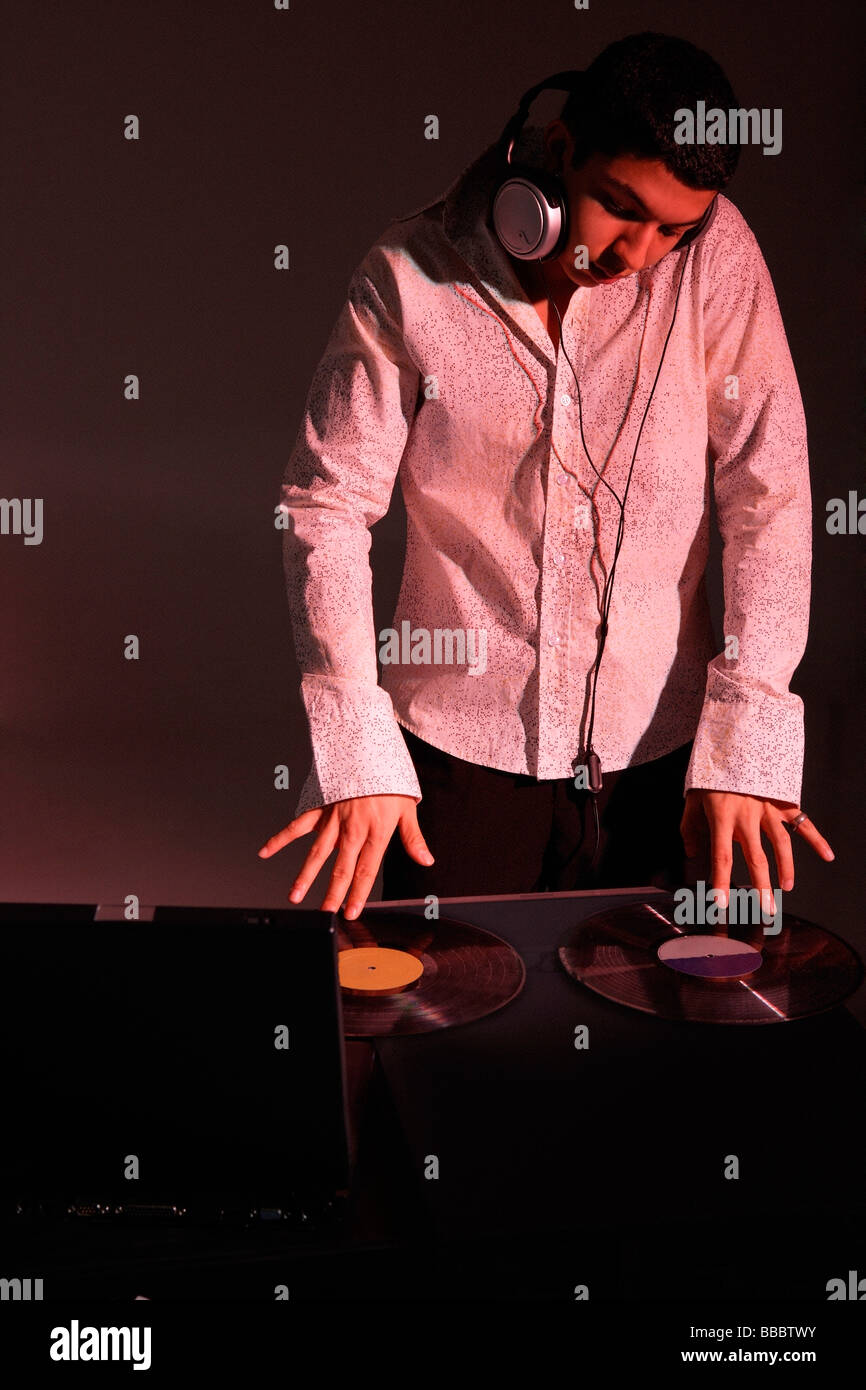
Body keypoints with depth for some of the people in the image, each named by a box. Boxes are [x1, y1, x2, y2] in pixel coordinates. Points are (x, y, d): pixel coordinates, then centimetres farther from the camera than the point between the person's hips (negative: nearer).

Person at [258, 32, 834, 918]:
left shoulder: (714, 255, -7)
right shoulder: (410, 276, -8)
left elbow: (769, 499, -6)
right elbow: (326, 503, -7)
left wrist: (743, 746, -12)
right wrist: (355, 754, -14)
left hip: (656, 749, 1)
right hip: (461, 746, -1)